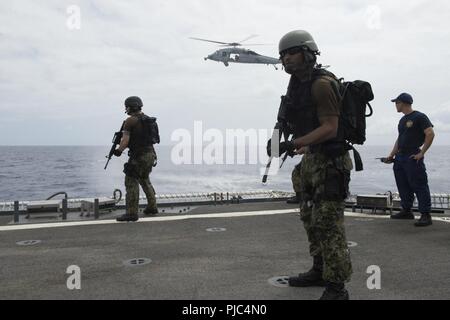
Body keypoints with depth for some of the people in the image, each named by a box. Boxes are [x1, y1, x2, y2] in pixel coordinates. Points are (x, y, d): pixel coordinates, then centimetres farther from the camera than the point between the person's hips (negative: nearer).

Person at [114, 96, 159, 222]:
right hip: (150, 154, 9)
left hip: (139, 156, -8)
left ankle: (132, 213, -7)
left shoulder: (130, 121, -11)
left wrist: (119, 150, 4)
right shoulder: (148, 119, 14)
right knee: (144, 180, 24)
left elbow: (125, 140, -14)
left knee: (131, 182, -4)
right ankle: (152, 207, 29)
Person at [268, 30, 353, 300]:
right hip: (312, 159, 10)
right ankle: (320, 271, 28)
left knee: (328, 223, -9)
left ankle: (337, 287, -2)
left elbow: (330, 128, -22)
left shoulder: (321, 83, -16)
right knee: (311, 217, 15)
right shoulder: (299, 84, 11)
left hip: (330, 162, -10)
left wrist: (293, 144, -28)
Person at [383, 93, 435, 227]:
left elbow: (430, 134, -14)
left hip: (413, 158, -9)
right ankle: (406, 211, 23)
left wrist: (421, 153, -16)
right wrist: (392, 155, 15)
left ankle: (426, 215, -6)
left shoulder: (419, 117, -7)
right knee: (403, 186, 13)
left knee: (419, 186, -9)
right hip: (400, 158, 9)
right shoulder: (403, 120, 19)